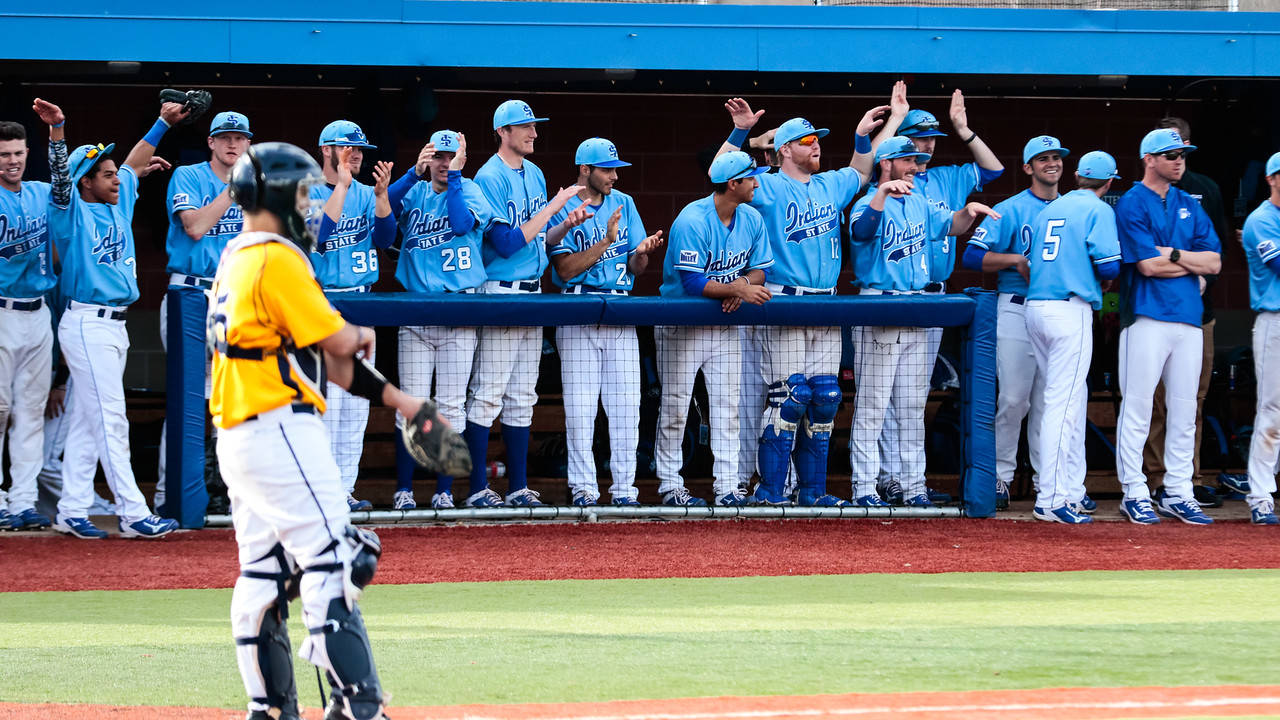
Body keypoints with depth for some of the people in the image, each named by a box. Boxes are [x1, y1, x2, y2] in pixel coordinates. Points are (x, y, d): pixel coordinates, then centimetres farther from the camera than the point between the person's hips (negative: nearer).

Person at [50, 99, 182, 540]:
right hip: (87, 325, -8)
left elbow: (133, 164, 26)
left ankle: (71, 512, 12)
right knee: (110, 420, -9)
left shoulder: (119, 202, 13)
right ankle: (132, 514, -11)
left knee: (89, 422, 9)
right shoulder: (72, 210, -7)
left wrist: (163, 123, 23)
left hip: (115, 326, 8)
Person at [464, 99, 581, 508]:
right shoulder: (490, 179, -12)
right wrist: (553, 208, -16)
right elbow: (506, 243, -19)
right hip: (500, 293, -8)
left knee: (522, 398, 10)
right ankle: (478, 489, -6)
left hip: (532, 291, 8)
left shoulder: (535, 175, 14)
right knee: (487, 394, -7)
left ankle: (519, 488, 13)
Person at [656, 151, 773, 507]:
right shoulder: (692, 221, -21)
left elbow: (759, 268, 6)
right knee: (675, 407, 0)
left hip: (725, 326, 6)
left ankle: (727, 486, 1)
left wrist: (743, 284, -17)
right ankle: (669, 483, 9)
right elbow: (692, 282, -24)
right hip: (682, 326, -6)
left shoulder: (752, 220, 0)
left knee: (727, 406, 0)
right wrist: (737, 288, -30)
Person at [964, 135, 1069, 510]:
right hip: (1018, 309, -4)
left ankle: (1047, 477, 10)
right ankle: (1001, 475, 0)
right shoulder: (1010, 210, 0)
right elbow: (973, 256, -6)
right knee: (1014, 397, -8)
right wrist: (1018, 260, -16)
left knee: (1050, 399, 5)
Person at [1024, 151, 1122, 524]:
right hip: (1071, 309, -7)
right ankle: (1051, 500, -13)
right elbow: (1108, 266, -12)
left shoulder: (1047, 211, 17)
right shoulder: (1099, 211, -3)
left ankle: (1070, 489, 19)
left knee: (1073, 397, 17)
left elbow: (1031, 261, 15)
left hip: (1036, 308, 7)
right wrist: (1106, 276, 11)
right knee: (1063, 403, -9)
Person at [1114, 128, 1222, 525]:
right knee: (1137, 406, -5)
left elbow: (1214, 261, 8)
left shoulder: (1189, 206, 16)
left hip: (1188, 317, 6)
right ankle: (1134, 493, -1)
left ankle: (1178, 493, 13)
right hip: (1148, 316, -6)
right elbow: (1148, 264, -13)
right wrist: (1193, 264, -2)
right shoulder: (1132, 205, -3)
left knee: (1184, 410, 7)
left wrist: (1173, 254, -5)